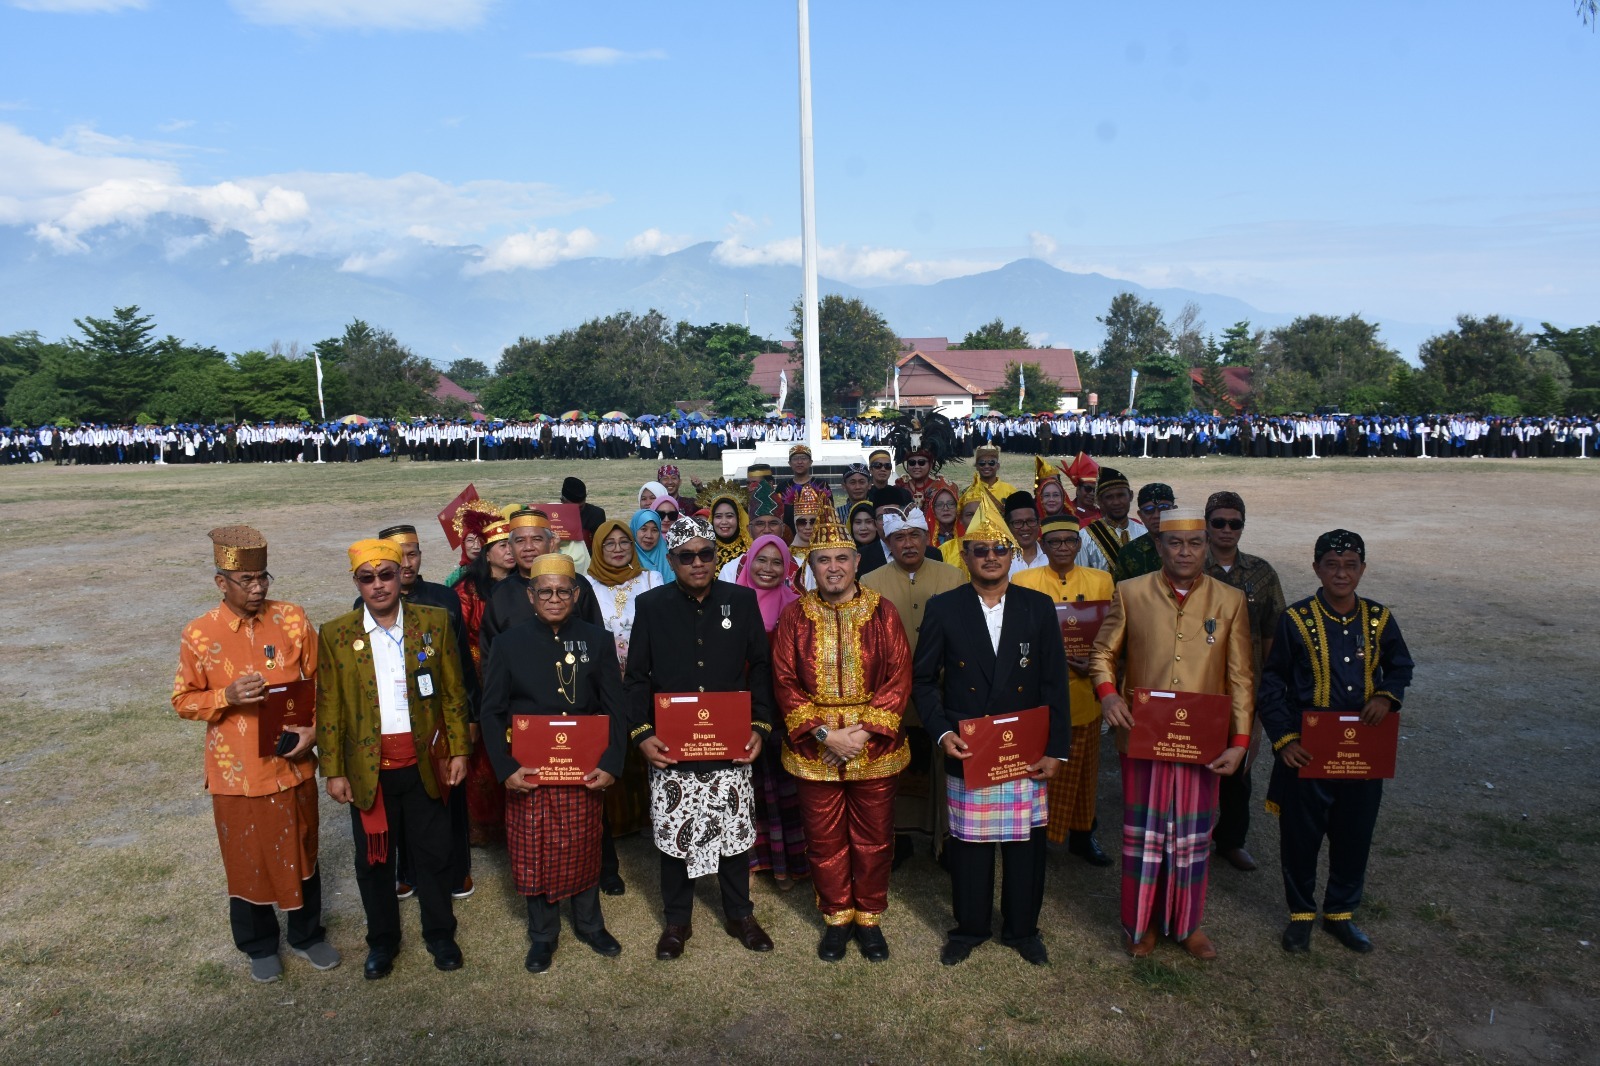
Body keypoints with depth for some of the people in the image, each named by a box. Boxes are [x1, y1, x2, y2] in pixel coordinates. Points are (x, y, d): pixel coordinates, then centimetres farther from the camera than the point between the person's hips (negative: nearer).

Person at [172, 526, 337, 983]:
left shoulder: (292, 619, -6)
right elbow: (183, 701, -2)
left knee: (300, 854, 16)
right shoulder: (199, 634, -9)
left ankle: (308, 935, 36)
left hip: (292, 766, 1)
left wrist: (314, 728, -12)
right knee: (246, 860, 14)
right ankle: (260, 946, 35)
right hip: (235, 773, -1)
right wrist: (227, 695, -22)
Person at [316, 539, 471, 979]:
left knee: (433, 853, 11)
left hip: (425, 763, 0)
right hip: (368, 768, 0)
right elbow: (329, 709, -1)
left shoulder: (435, 622, -2)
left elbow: (453, 692, 2)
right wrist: (333, 771, -2)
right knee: (373, 857, 12)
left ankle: (440, 933, 31)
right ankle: (382, 940, 33)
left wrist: (459, 750, -1)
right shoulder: (335, 635, -2)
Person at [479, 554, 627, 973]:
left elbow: (614, 709, 0)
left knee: (583, 850, 12)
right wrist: (505, 767, -13)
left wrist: (610, 764, -11)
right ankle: (542, 934, 29)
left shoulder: (597, 640, 0)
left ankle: (589, 924, 34)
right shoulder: (509, 643, -2)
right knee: (533, 853, 8)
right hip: (528, 772, 0)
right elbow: (491, 712, -1)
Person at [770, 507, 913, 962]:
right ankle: (837, 918, 30)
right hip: (814, 749, 0)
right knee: (825, 839, 11)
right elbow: (785, 683, -4)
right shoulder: (794, 616, -1)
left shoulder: (882, 612, -2)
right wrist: (823, 734, -13)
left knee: (874, 838, 11)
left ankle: (869, 918, 30)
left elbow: (899, 677, -5)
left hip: (875, 748, 0)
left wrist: (867, 731, -14)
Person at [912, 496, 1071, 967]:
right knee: (968, 841, 9)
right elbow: (924, 679, 2)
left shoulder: (1039, 607, 1)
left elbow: (1055, 684, 2)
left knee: (1026, 843, 11)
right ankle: (969, 927, 30)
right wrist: (941, 731, -12)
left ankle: (1022, 928, 32)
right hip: (965, 751, -1)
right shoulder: (943, 608, -2)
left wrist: (1056, 749, -2)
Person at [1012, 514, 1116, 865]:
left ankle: (1082, 835, 28)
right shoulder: (1022, 582, 1)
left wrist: (1095, 663, -12)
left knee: (1083, 769, 13)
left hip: (1083, 691, 2)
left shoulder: (1101, 581, 6)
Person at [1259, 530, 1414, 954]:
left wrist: (1387, 696, -8)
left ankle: (1340, 911, 33)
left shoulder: (1379, 619, 1)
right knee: (1301, 833, 7)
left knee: (1354, 834, 13)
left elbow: (1401, 667, 15)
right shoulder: (1295, 619, -8)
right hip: (1306, 750, -3)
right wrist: (1284, 738, -12)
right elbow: (1271, 682, -4)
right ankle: (1301, 912, 26)